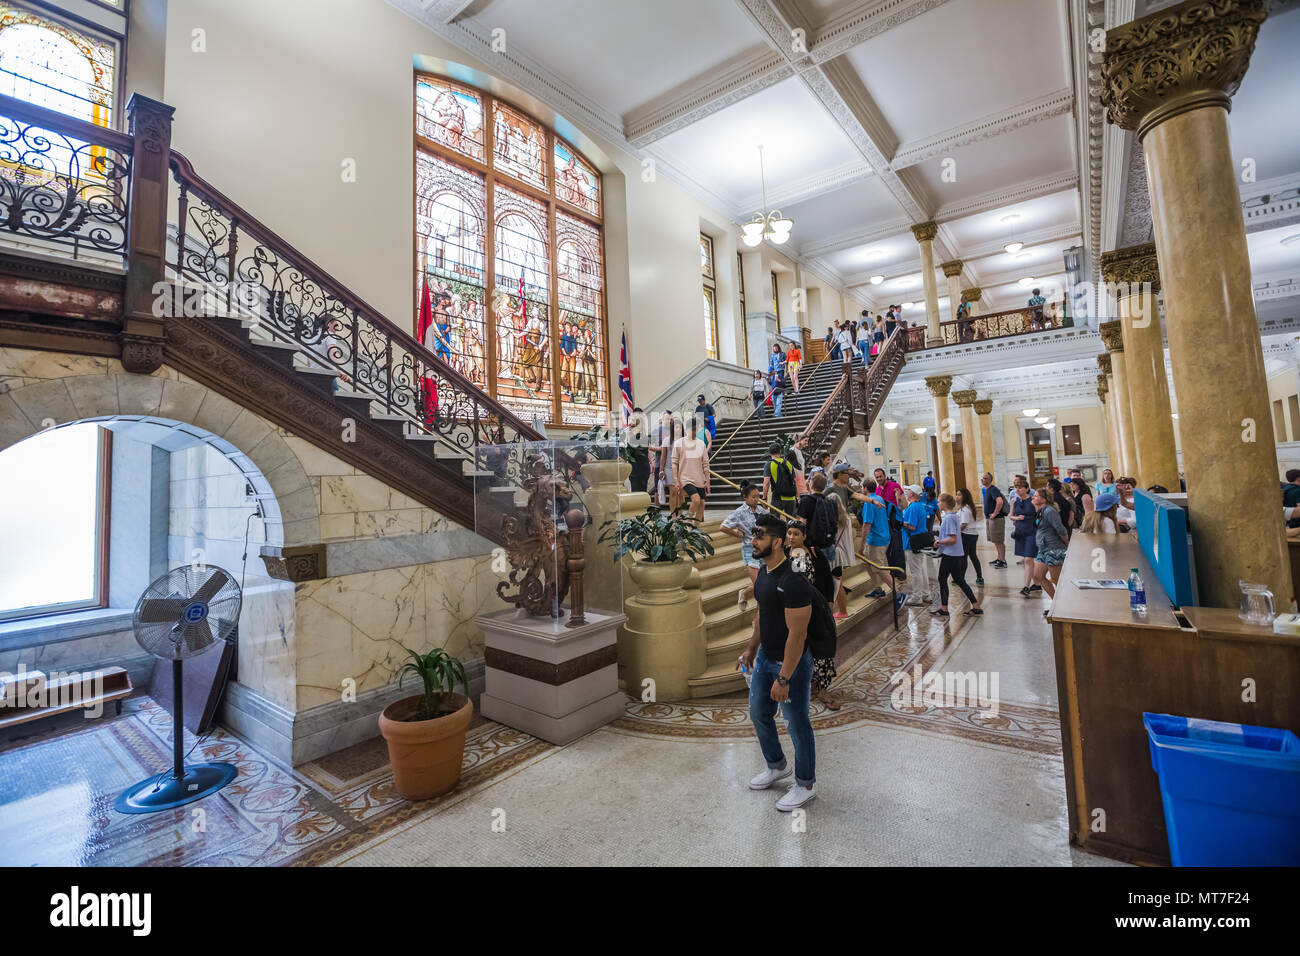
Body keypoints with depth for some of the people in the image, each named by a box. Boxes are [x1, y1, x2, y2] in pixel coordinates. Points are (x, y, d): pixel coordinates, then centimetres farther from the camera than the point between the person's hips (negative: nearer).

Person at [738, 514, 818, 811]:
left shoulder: (792, 581, -29)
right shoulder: (764, 571, 1)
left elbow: (797, 635, -27)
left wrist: (783, 678, -23)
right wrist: (751, 648, 19)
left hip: (792, 663, -9)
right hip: (765, 657, 9)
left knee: (797, 724, 10)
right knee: (758, 714, 22)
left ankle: (806, 785, 33)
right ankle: (777, 766, 45)